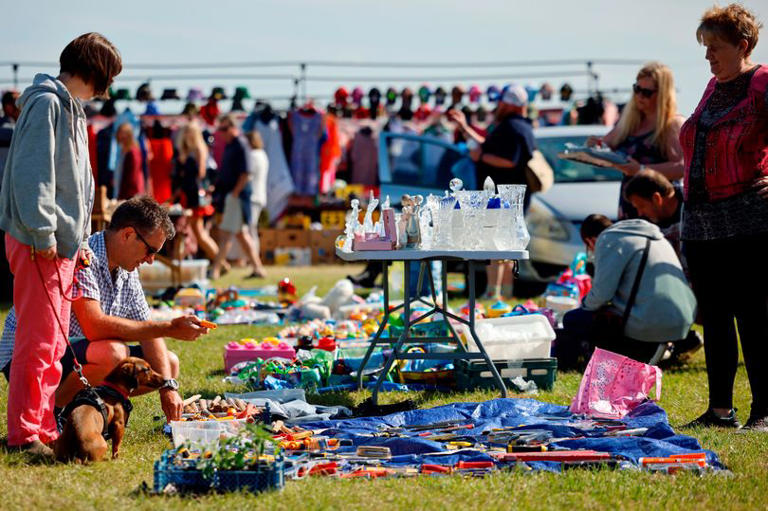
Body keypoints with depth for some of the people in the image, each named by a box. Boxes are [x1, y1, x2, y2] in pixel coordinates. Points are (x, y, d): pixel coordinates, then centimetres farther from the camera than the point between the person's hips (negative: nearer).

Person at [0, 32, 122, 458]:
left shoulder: (71, 107, 19)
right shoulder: (47, 103, -12)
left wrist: (80, 239, 16)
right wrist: (43, 234, -20)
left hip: (62, 244, 10)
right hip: (39, 245, -10)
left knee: (54, 344, 13)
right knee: (38, 342, -7)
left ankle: (44, 427, 20)